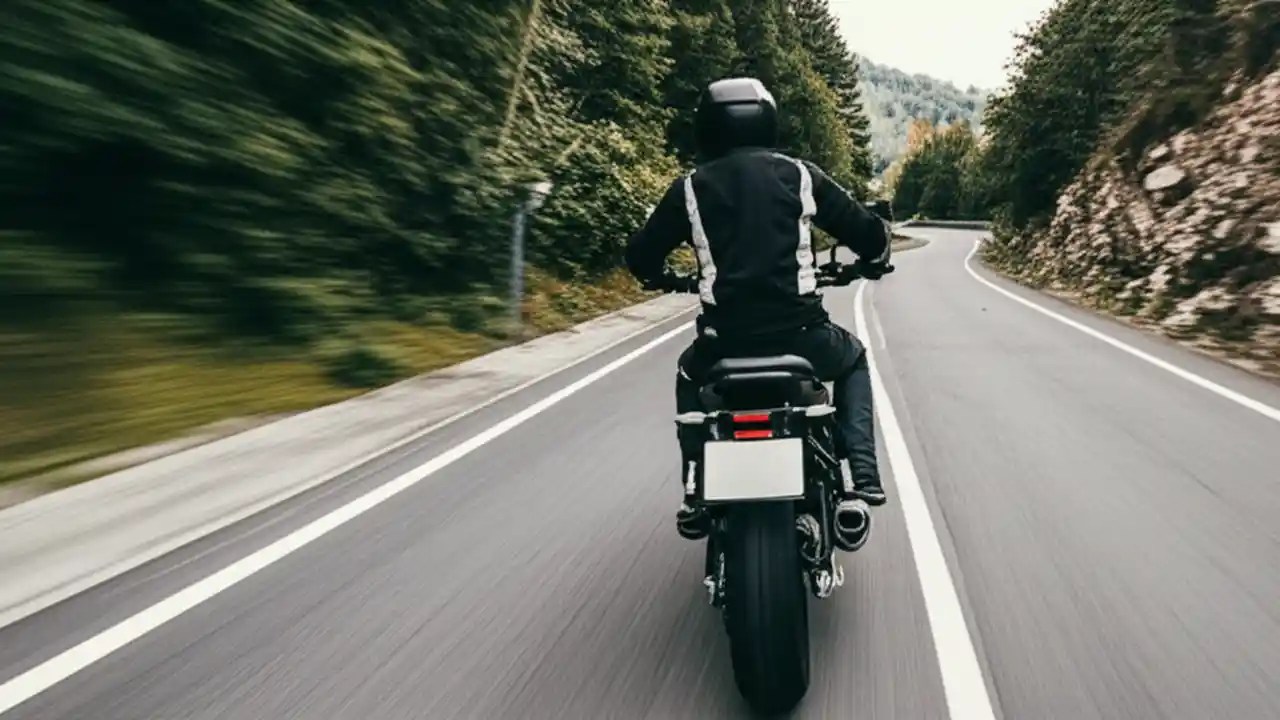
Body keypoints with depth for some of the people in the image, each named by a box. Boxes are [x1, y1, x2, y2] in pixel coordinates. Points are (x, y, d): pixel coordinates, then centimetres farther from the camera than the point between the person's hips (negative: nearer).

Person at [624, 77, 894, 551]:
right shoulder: (799, 175, 6)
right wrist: (871, 262, 33)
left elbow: (640, 254, 13)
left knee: (690, 377, 35)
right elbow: (869, 233, 9)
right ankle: (861, 482, 13)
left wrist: (658, 276, 37)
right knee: (852, 362, 32)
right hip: (799, 333, 0)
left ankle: (696, 495, 26)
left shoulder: (690, 188, 6)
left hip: (725, 339, 1)